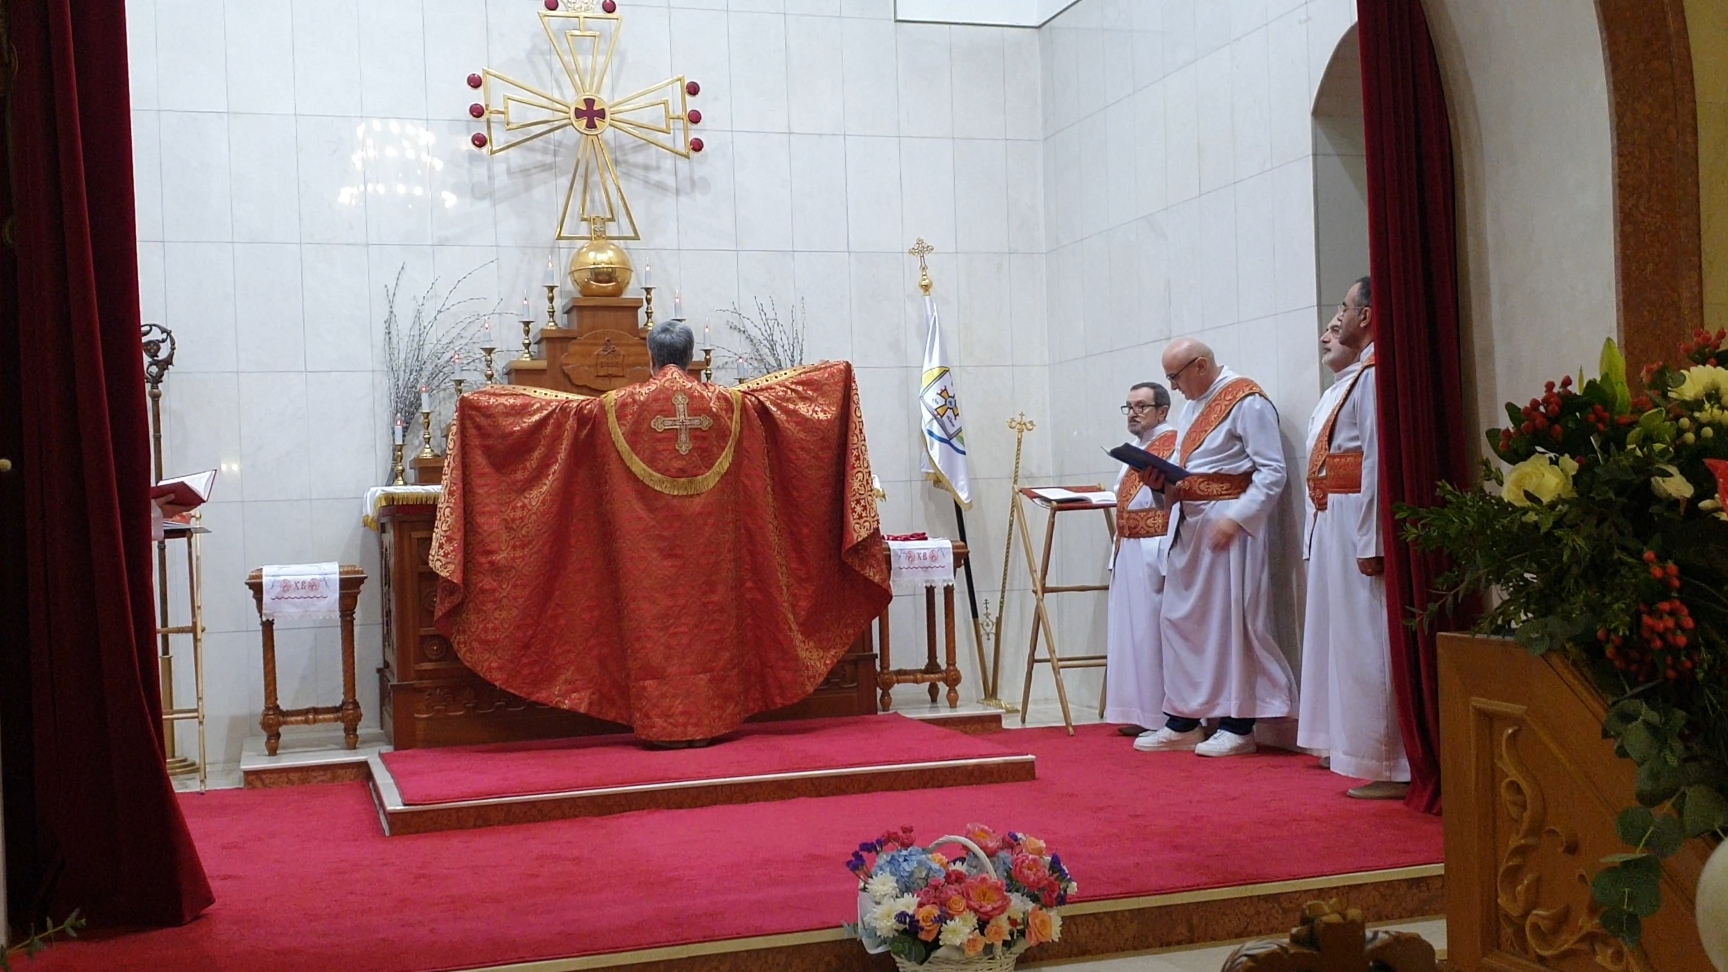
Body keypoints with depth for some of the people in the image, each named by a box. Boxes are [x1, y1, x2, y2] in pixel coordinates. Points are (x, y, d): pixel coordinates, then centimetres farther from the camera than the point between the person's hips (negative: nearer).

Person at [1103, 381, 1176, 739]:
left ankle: (1161, 715, 0)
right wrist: (1117, 556, 16)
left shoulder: (1173, 446, -9)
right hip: (1127, 554, 9)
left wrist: (1168, 559, -25)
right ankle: (1139, 713, 15)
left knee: (1153, 633, -6)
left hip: (1154, 554, -9)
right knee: (1131, 634, 9)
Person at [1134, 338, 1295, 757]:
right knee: (1180, 620, 9)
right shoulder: (1193, 405, 17)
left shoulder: (1247, 402, -10)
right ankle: (1182, 722, 17)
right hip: (1188, 525, 9)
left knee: (1230, 622, -5)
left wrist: (1235, 518, -22)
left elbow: (1272, 472, -14)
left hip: (1228, 525, -9)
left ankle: (1237, 726, 4)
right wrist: (1167, 482, 2)